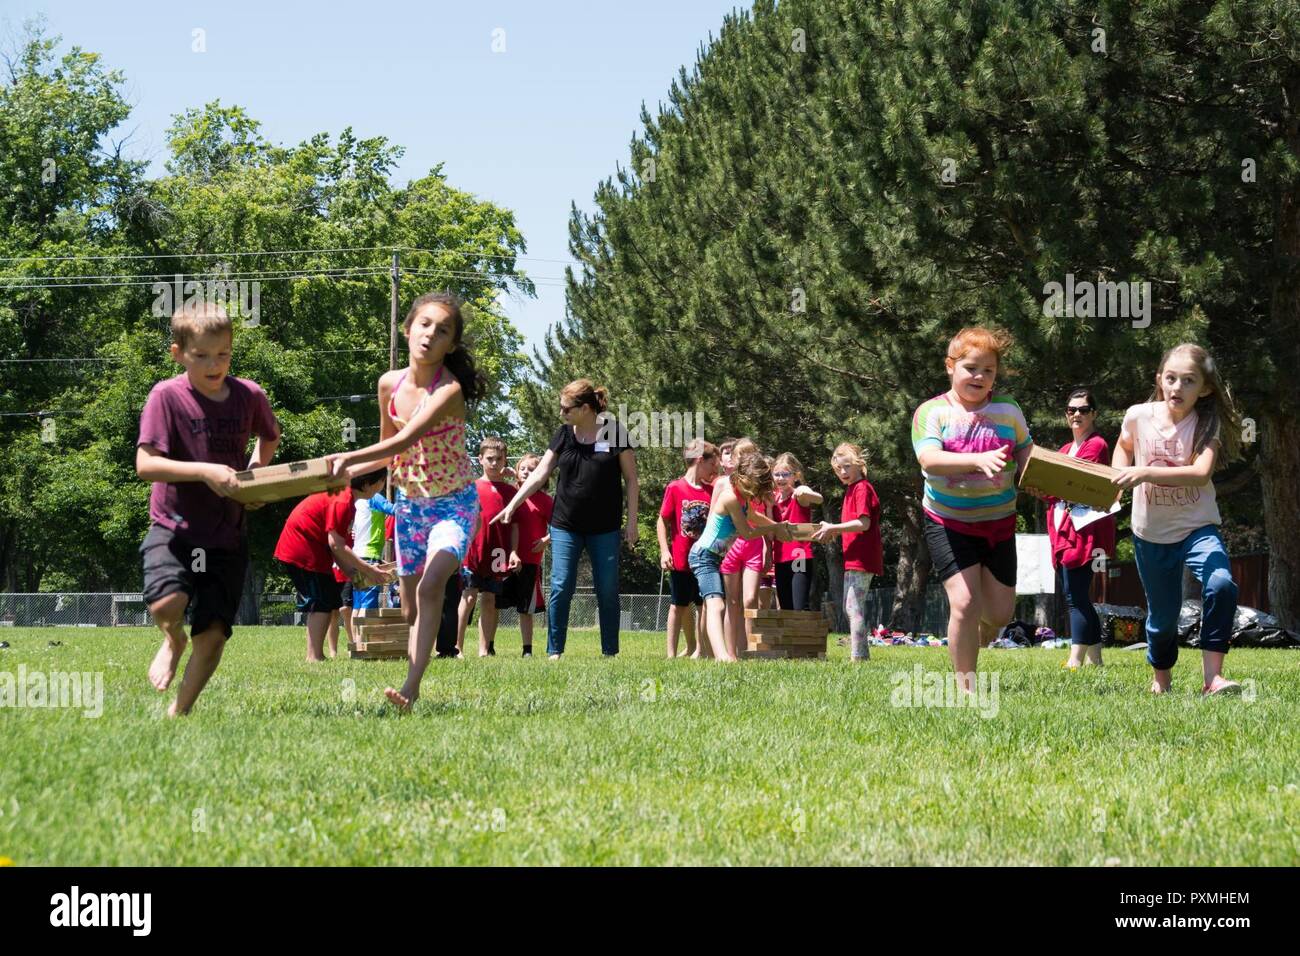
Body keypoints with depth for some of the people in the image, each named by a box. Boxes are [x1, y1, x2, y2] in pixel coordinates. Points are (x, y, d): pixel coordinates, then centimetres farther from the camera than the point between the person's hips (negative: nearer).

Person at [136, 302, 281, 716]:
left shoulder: (249, 395, 2)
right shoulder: (167, 396, -9)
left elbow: (271, 435, 25)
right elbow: (145, 464, -16)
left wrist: (255, 474, 6)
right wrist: (204, 471, -26)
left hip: (227, 536, 3)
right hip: (174, 527, -3)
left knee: (213, 633, -4)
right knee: (166, 604, -28)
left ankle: (179, 712, 16)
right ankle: (173, 641, 9)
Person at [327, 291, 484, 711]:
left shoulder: (449, 390, -24)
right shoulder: (390, 384, -5)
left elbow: (406, 439, -37)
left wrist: (351, 458, -49)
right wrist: (350, 472, 1)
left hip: (453, 503, -6)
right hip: (409, 503, 7)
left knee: (430, 586, -27)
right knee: (410, 608, 12)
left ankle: (409, 689, -34)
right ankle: (414, 688, 30)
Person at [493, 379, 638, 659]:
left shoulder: (614, 432, -4)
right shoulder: (563, 435, 3)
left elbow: (630, 479, 0)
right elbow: (539, 474, 5)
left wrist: (631, 520, -3)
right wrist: (512, 505, -1)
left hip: (604, 529, -2)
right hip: (566, 526, 2)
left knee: (608, 591, 3)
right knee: (560, 588, -4)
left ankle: (610, 652, 13)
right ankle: (554, 651, 2)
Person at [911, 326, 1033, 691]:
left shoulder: (1007, 410, 1)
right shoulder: (932, 412, -9)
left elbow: (1026, 455, 6)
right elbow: (930, 459, -24)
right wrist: (978, 459, -39)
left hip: (998, 522, 4)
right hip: (950, 523, -4)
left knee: (1000, 612, 8)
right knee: (965, 603, -17)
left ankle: (975, 639, 43)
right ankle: (966, 686, -3)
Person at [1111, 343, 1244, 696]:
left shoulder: (1206, 425, -14)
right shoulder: (1139, 416, -8)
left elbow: (1201, 473, -31)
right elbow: (1124, 446, 16)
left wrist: (1146, 473, -37)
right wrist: (1119, 475, -3)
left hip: (1198, 526, -2)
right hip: (1152, 532, 2)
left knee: (1220, 584, -29)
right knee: (1163, 614, 11)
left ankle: (1212, 677, -25)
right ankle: (1161, 678, 39)